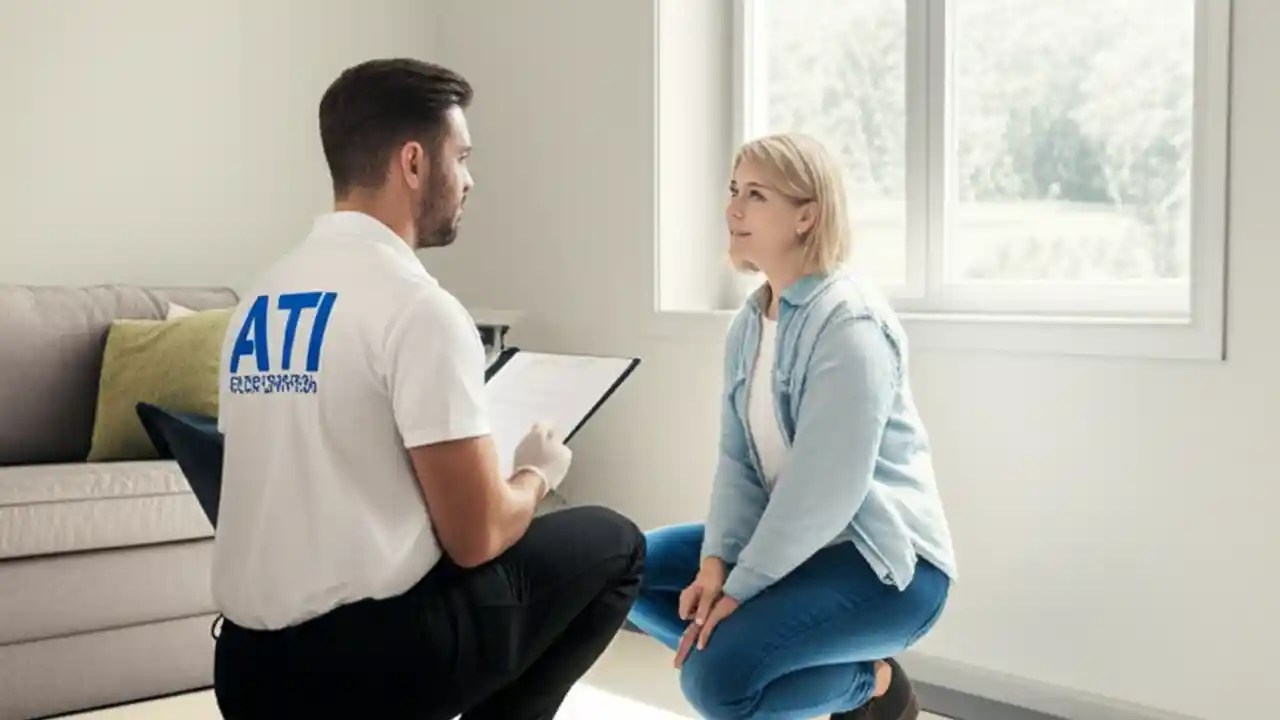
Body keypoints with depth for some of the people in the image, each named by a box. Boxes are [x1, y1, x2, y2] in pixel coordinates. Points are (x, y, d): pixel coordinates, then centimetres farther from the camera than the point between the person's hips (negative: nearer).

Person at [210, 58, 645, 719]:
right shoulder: (417, 305, -15)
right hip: (370, 657, -7)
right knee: (612, 545, 12)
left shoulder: (260, 301, 10)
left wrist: (486, 471, 23)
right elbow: (478, 537, -13)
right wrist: (537, 473, 8)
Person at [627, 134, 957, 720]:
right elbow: (738, 459, 3)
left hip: (884, 561, -9)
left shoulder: (850, 324, -20)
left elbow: (827, 488, -25)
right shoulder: (747, 325, 7)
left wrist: (740, 587, -20)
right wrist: (716, 561, -12)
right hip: (793, 542, 9)